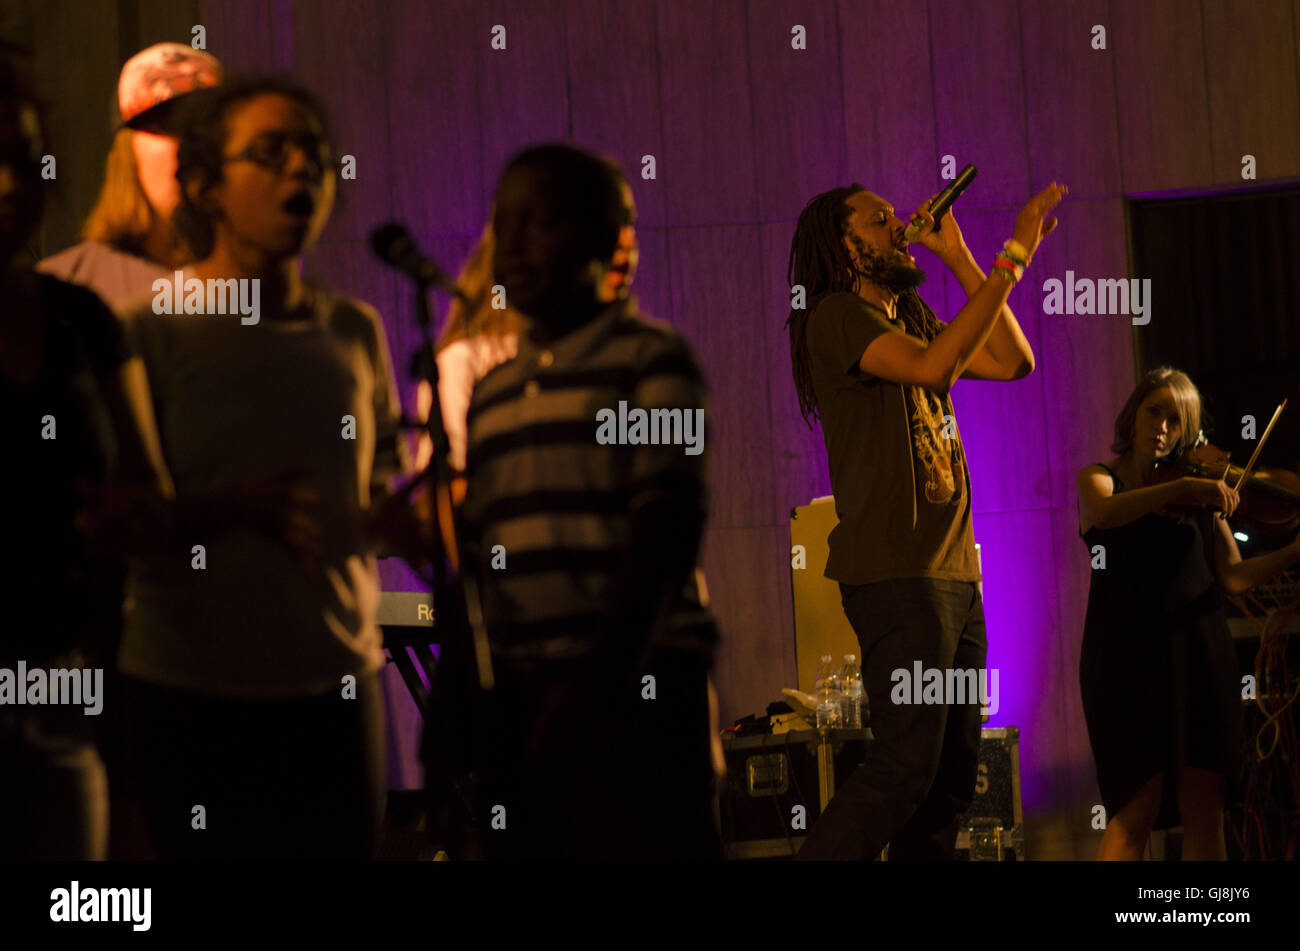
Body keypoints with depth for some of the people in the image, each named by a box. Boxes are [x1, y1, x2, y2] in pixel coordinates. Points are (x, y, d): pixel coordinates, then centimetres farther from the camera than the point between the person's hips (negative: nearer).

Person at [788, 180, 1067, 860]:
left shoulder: (912, 321, 21)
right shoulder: (835, 318, -6)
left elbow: (1012, 361, 13)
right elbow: (930, 367, -22)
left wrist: (958, 257, 12)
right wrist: (1012, 259, -20)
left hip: (954, 572, 9)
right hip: (895, 573, -9)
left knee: (952, 773, 5)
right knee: (905, 766, -15)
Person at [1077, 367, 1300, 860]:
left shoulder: (1203, 493, 12)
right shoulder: (1098, 479, 5)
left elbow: (1233, 576, 3)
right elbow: (1105, 513, -20)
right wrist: (1180, 488, -31)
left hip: (1199, 653, 3)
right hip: (1129, 656, -3)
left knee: (1204, 806, -1)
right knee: (1139, 806, -11)